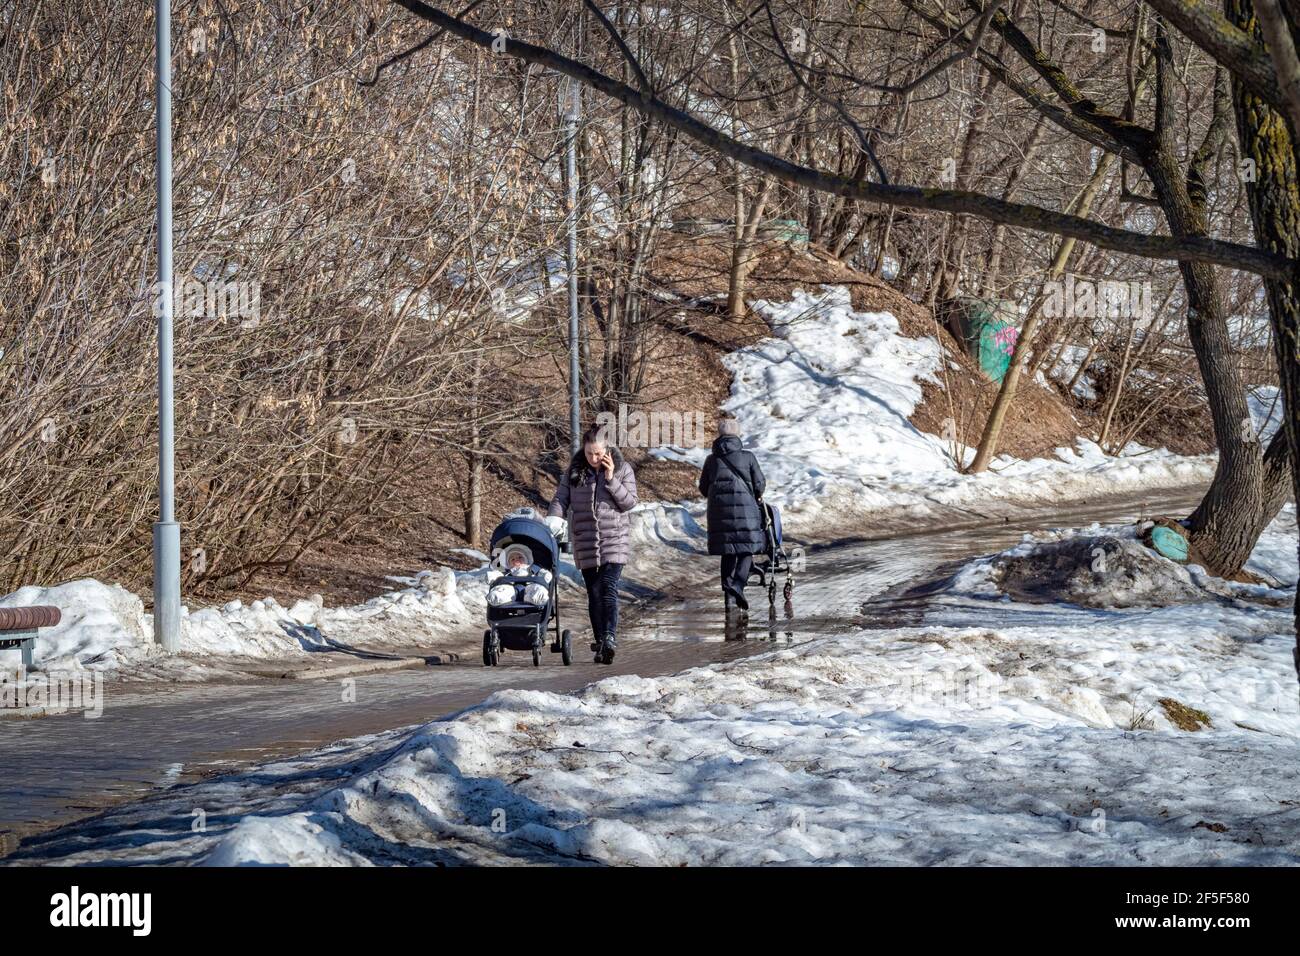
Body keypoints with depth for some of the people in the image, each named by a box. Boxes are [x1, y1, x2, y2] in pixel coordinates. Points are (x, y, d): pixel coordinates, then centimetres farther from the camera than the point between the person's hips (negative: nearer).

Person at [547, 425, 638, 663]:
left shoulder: (622, 469, 1)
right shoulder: (573, 472, 6)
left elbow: (630, 501, -5)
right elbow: (561, 499, 3)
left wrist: (611, 479, -15)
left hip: (614, 540, -3)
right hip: (585, 543, 3)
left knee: (609, 588, -17)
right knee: (594, 593, 6)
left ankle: (609, 638, -28)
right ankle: (601, 643, 11)